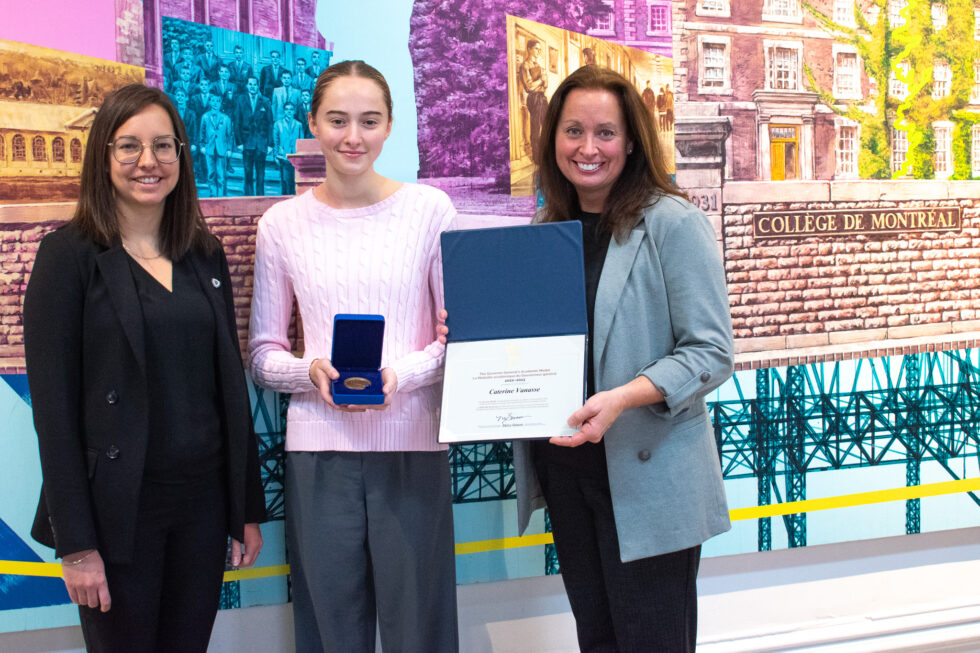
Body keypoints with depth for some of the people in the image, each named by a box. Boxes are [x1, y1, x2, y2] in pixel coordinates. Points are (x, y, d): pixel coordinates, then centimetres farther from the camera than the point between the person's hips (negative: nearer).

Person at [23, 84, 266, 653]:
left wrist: (249, 508, 10)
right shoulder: (71, 255, -7)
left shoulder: (205, 255, 8)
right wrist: (75, 541, -14)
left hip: (204, 500, 5)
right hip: (118, 508, -4)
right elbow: (53, 403, -10)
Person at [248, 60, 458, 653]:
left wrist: (401, 374, -14)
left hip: (412, 446, -1)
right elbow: (262, 354, 9)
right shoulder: (283, 224, 5)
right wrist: (311, 371, -12)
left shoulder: (429, 209, 2)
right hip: (318, 449, 1)